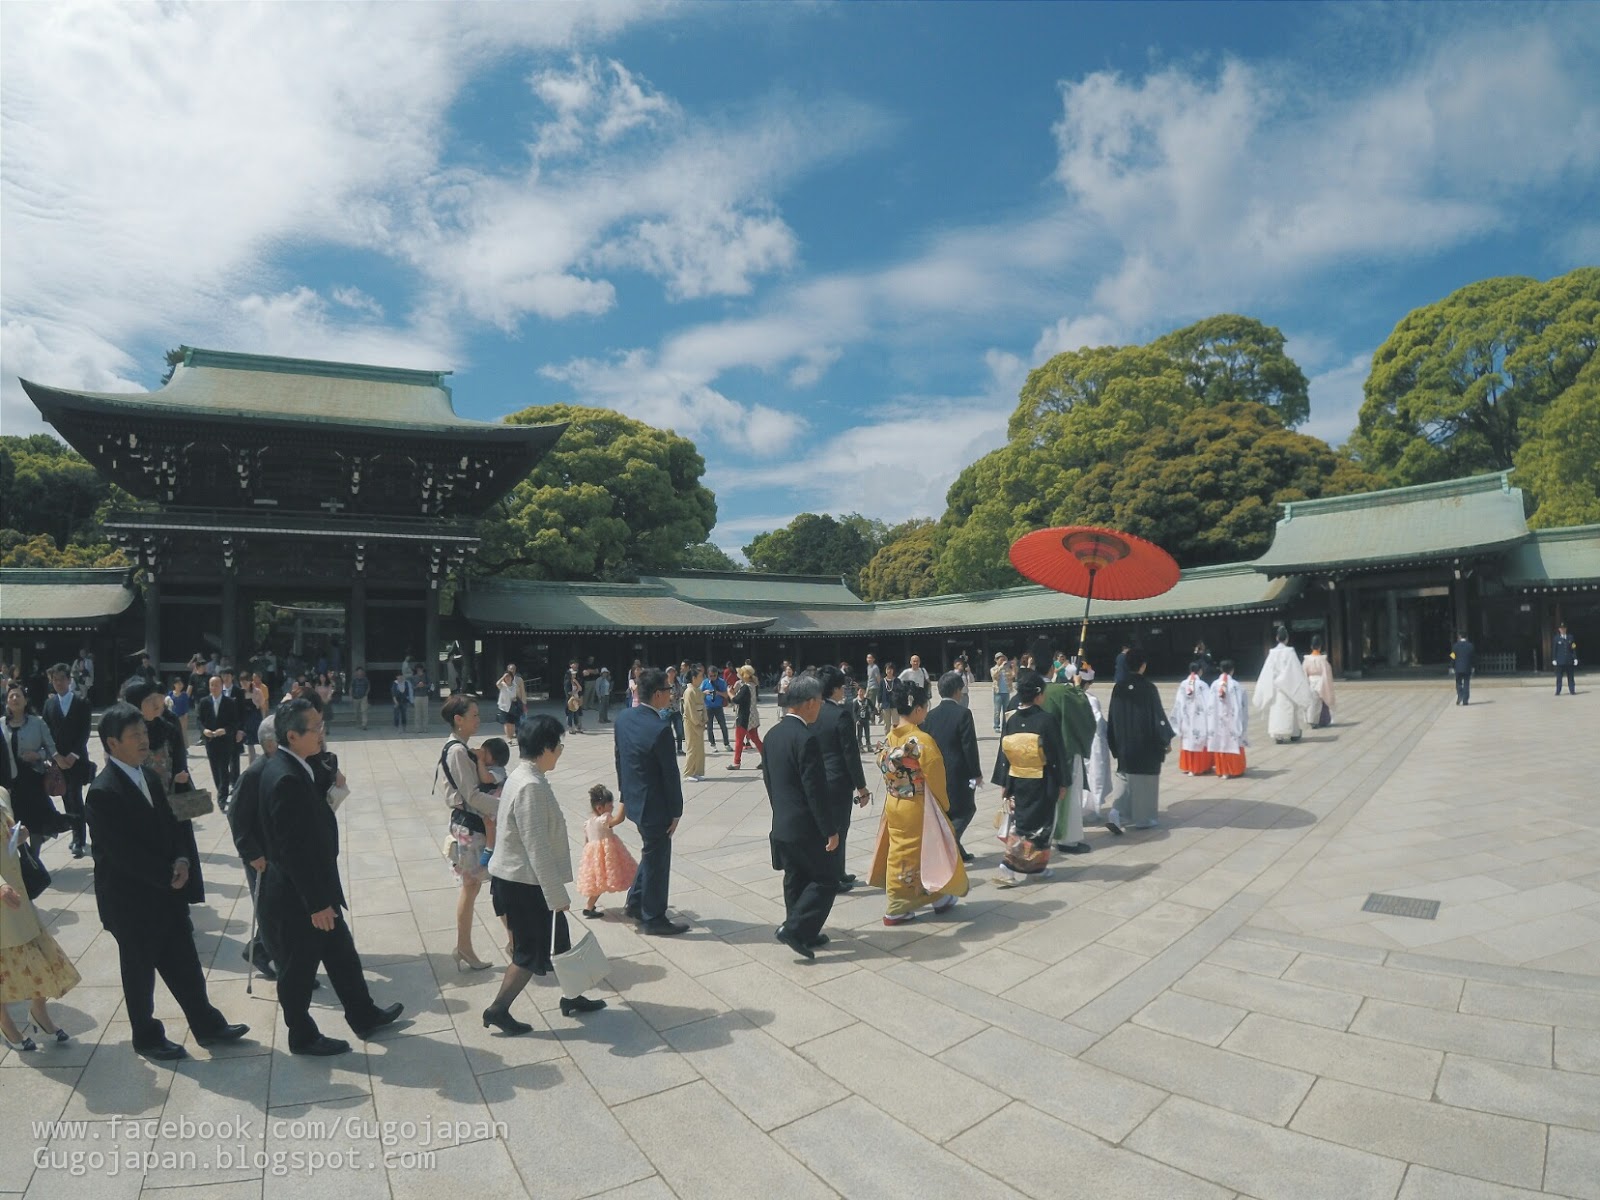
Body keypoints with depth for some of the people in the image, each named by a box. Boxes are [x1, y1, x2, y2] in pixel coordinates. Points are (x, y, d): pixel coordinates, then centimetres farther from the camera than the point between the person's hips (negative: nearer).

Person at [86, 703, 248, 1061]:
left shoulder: (149, 776, 3)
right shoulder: (103, 792, -21)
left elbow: (174, 824, 6)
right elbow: (124, 852, -23)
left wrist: (183, 861, -11)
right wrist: (169, 875, -16)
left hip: (168, 891, 7)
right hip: (131, 900, -7)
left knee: (185, 965, 15)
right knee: (140, 973, 13)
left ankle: (208, 1025, 27)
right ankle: (147, 1038, 31)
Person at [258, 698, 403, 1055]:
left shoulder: (293, 768, 2)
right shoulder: (285, 778, -28)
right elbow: (294, 850, -27)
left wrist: (328, 778, -4)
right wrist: (317, 903, -21)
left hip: (314, 890, 9)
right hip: (297, 899, -9)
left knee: (342, 954, 21)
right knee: (298, 969, 12)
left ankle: (365, 1016, 36)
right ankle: (302, 1037, 31)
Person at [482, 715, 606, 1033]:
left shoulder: (524, 775, 4)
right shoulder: (531, 787, -27)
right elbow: (537, 848, -27)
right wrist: (557, 895, -21)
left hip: (520, 878, 10)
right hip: (523, 884, -10)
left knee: (557, 936, 19)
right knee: (532, 949, 7)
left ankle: (571, 996, 33)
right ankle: (498, 1009, 21)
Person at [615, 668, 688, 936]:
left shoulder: (623, 719, -1)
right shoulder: (660, 729, -26)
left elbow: (619, 760, 9)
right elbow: (670, 774, -19)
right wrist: (676, 811, -8)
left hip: (634, 800, 8)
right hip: (655, 806, -8)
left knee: (651, 854, 26)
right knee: (657, 861, 8)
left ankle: (635, 902, 37)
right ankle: (653, 919, 22)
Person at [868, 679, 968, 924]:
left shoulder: (889, 738, -2)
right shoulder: (922, 741, -21)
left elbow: (883, 767, 6)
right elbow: (935, 779, -15)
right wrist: (944, 804, 1)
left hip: (893, 805, 6)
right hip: (918, 808, -6)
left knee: (898, 853, 14)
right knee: (927, 851, 13)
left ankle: (898, 907, 22)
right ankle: (940, 897, 31)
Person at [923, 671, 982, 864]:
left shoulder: (930, 715, 2)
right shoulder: (963, 713, -14)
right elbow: (969, 746, -15)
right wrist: (976, 772, -6)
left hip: (936, 773, 6)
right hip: (958, 773, -6)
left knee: (947, 812, 17)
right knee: (965, 810, 7)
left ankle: (957, 852, 23)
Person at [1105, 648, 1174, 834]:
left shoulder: (1118, 688, -2)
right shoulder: (1148, 688, -15)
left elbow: (1112, 717, 4)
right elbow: (1158, 715, -11)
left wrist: (1115, 743, 14)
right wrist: (1167, 740, 1)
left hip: (1124, 743, 4)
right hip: (1146, 743, -4)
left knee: (1125, 777, 14)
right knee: (1145, 779, 10)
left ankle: (1115, 812, -5)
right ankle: (1143, 818, 19)